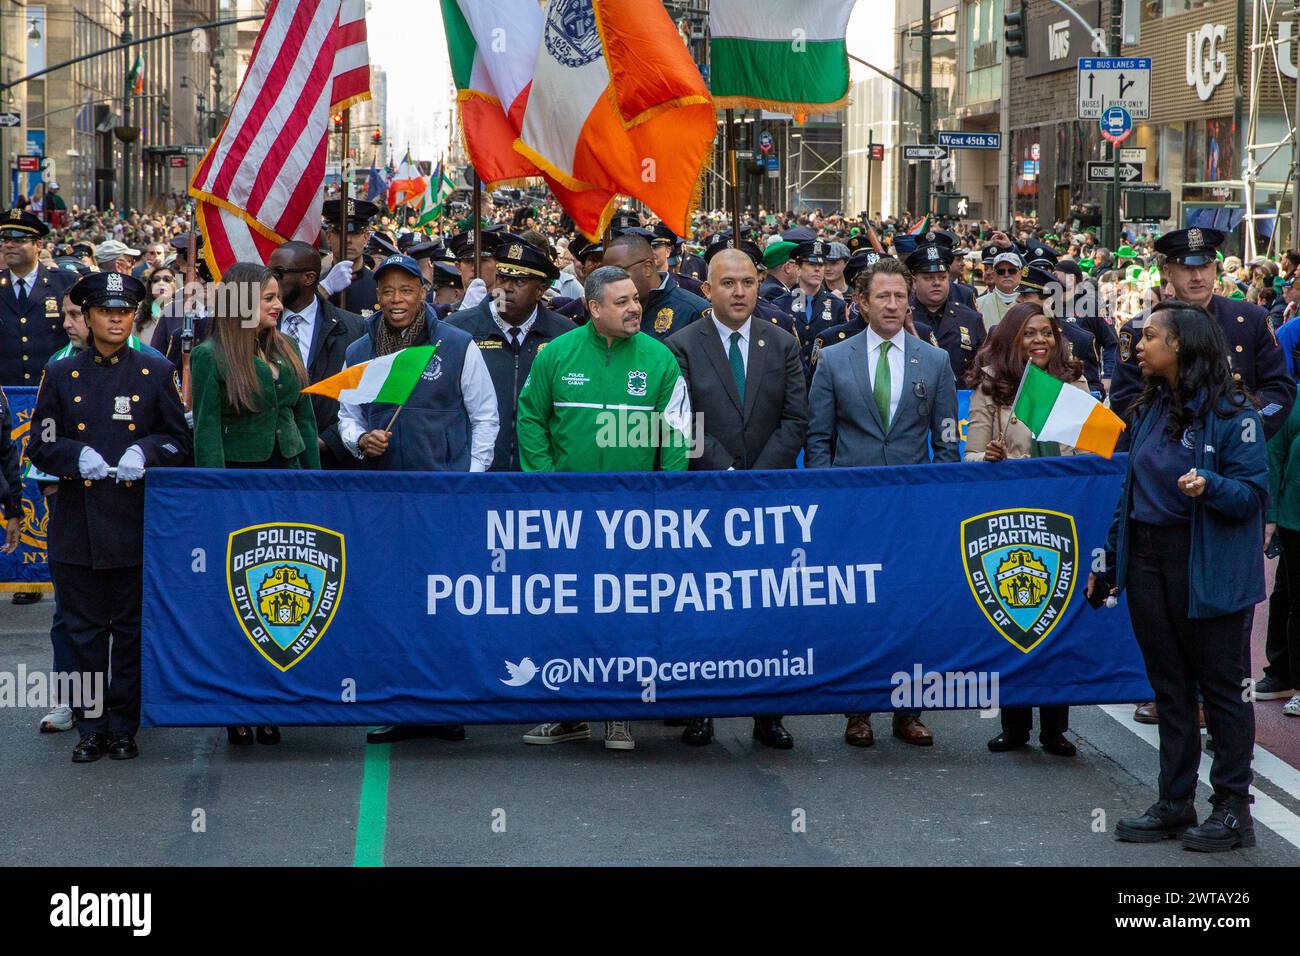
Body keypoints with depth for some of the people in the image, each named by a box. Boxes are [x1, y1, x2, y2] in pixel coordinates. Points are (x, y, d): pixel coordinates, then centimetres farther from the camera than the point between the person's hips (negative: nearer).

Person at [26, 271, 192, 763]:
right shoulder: (61, 376, 8)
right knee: (84, 631, 4)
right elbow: (40, 446, 7)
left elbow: (180, 441, 7)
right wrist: (76, 456, -14)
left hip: (138, 526, -1)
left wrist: (145, 451, -14)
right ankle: (91, 728, 13)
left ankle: (124, 727, 13)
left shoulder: (158, 373, 6)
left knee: (132, 632, 4)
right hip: (78, 527, 1)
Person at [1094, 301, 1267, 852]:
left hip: (1208, 570, -7)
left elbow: (1254, 492, -14)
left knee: (1221, 687, 2)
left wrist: (1210, 487, -33)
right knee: (1169, 688, 12)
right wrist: (1110, 559, 16)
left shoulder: (1231, 413, -12)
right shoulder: (1150, 409, 10)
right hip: (1147, 563, 7)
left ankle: (1232, 809, 9)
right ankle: (1175, 803, 19)